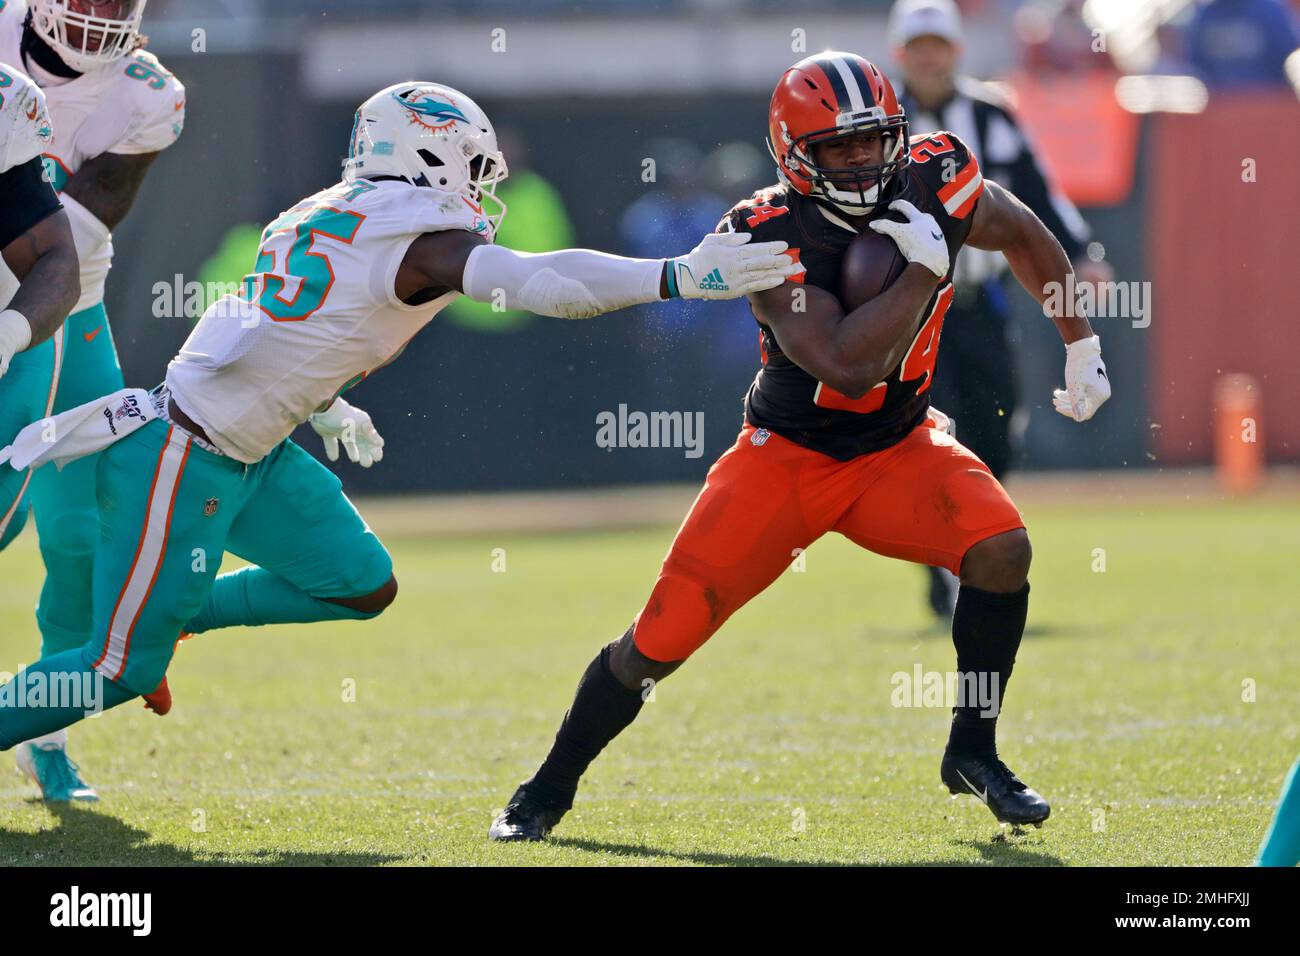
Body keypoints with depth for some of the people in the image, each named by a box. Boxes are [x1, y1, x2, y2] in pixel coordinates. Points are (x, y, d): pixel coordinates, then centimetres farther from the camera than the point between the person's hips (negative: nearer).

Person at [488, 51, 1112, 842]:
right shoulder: (773, 238, -25)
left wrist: (1082, 347, 14)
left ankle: (973, 754, -3)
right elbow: (847, 365, -36)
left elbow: (1026, 237, 10)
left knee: (1003, 551, -24)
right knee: (660, 642, -6)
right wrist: (923, 267, -33)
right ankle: (550, 789, 17)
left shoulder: (936, 185, -12)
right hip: (788, 455, -3)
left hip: (898, 449, 3)